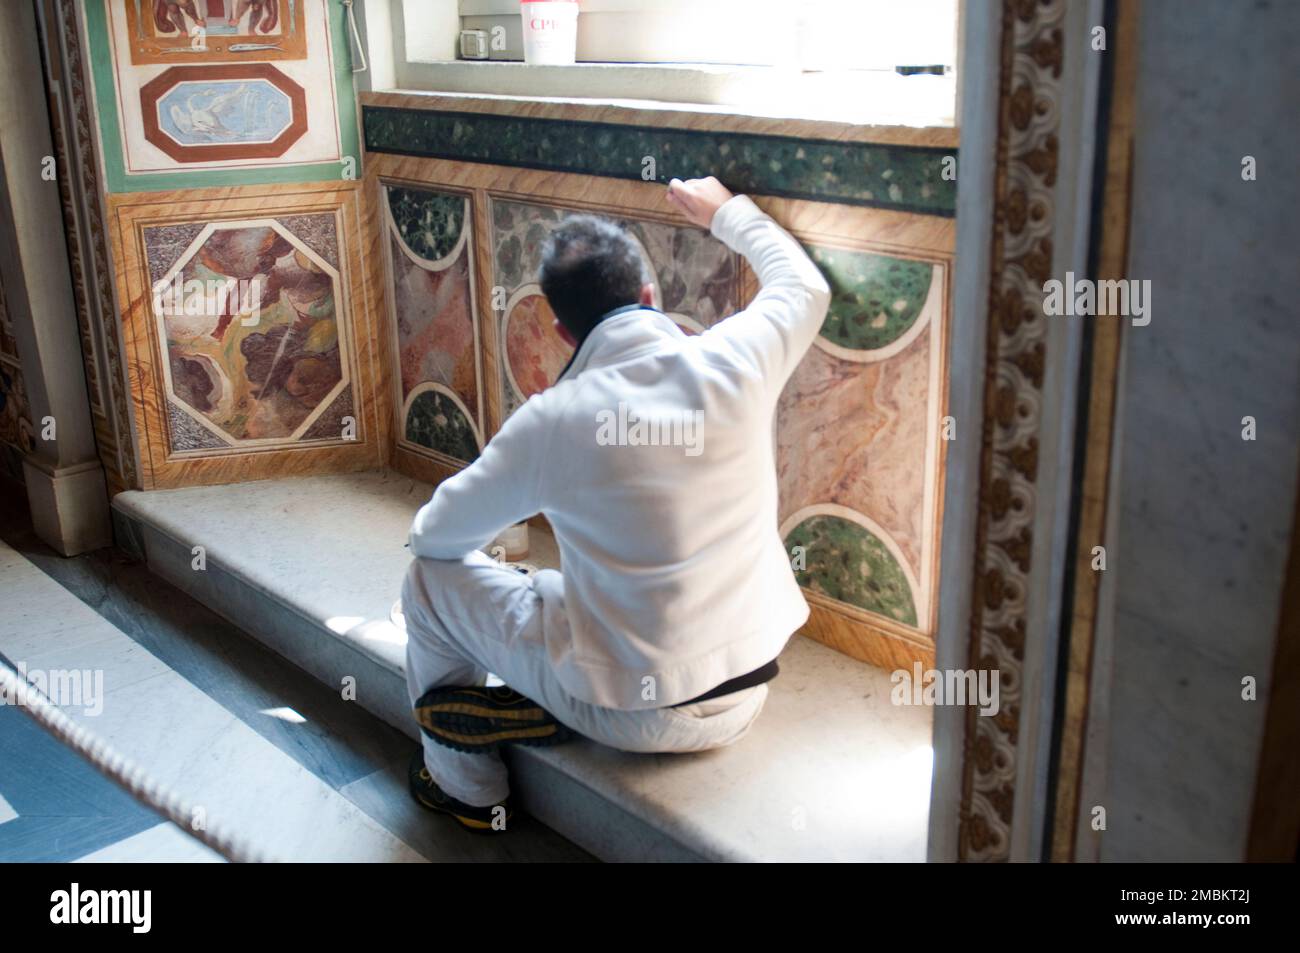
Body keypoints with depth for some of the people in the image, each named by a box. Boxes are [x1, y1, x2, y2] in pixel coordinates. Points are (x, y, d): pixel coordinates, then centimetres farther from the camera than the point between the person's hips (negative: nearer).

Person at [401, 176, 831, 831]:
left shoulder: (552, 421, -18)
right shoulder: (734, 364, -11)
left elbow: (435, 536, -3)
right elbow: (805, 287, 13)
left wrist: (429, 532, 21)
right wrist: (727, 212, 26)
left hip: (636, 715, -5)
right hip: (746, 697, 5)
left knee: (430, 580, 15)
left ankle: (464, 786, 30)